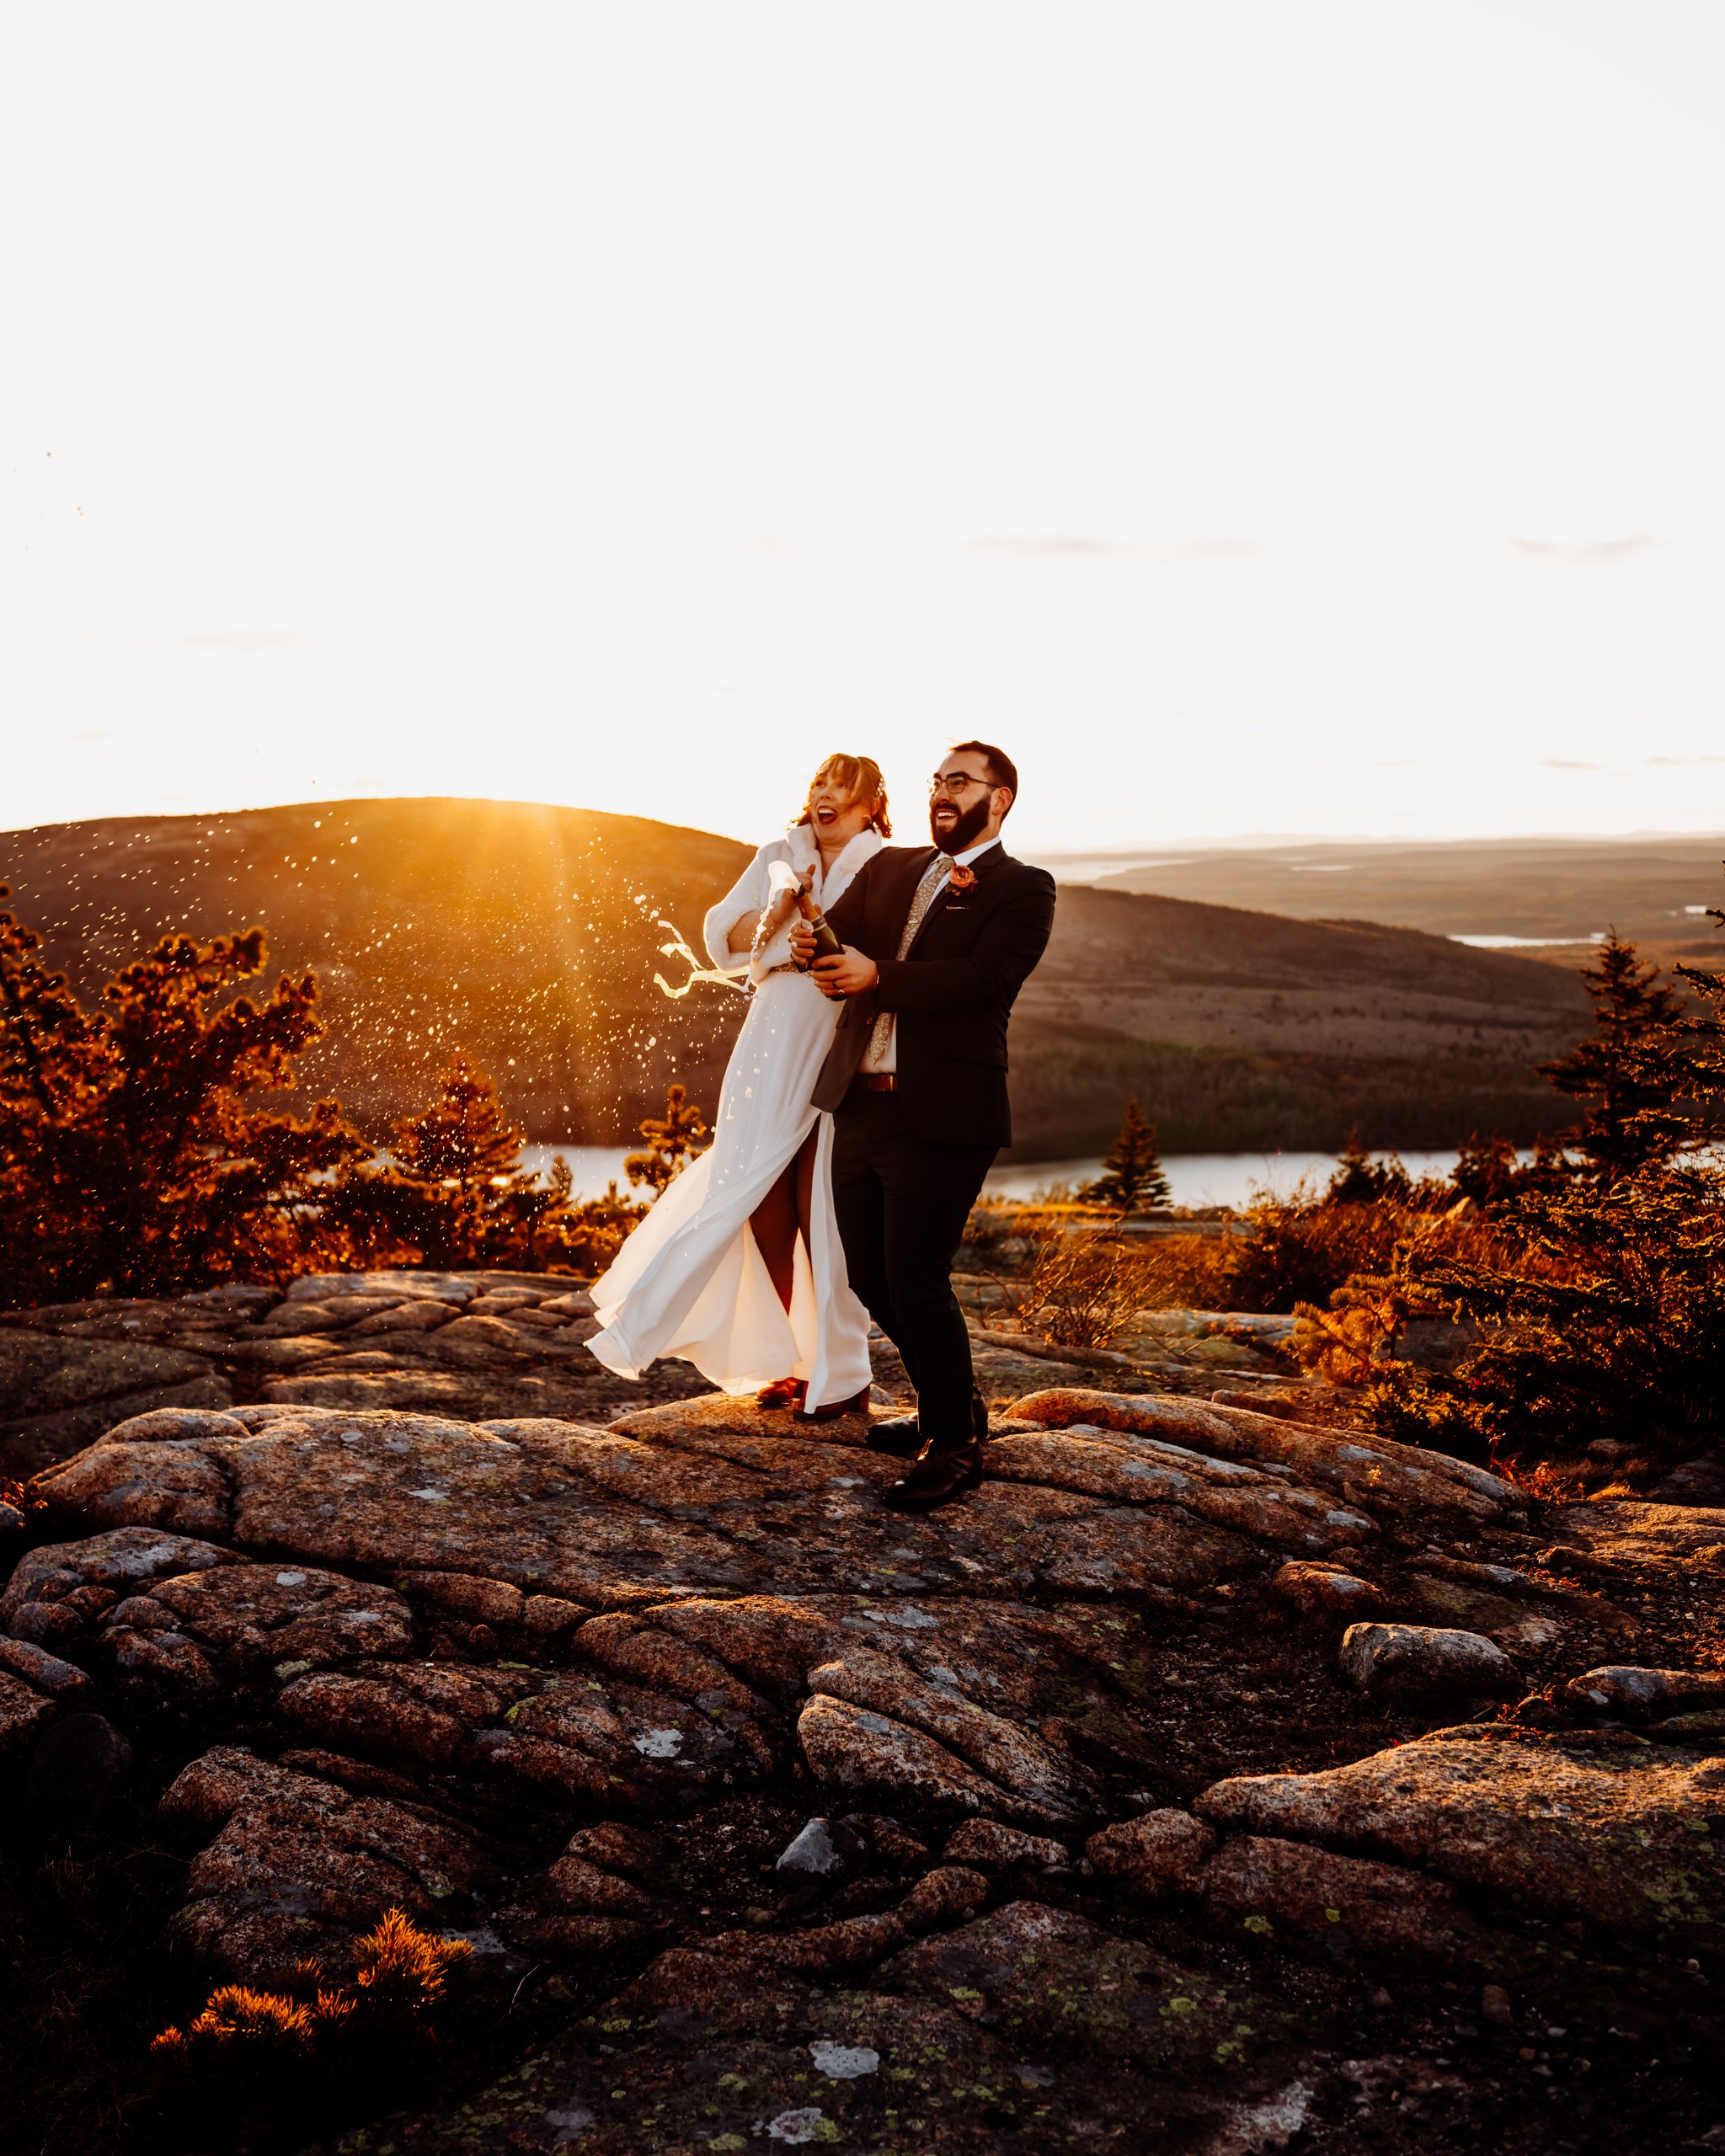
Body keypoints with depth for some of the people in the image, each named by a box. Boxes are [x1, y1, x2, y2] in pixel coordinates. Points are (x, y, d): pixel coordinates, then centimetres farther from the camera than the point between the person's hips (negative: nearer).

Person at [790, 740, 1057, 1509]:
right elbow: (837, 934, 5)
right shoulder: (889, 868, 16)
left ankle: (954, 1444, 13)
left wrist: (878, 976, -24)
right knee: (870, 1277, 14)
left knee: (916, 1282, -6)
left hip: (941, 1117, -7)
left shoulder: (1022, 889, -3)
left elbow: (981, 979, -17)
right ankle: (951, 1406, 34)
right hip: (859, 1103, 7)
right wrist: (814, 944, -19)